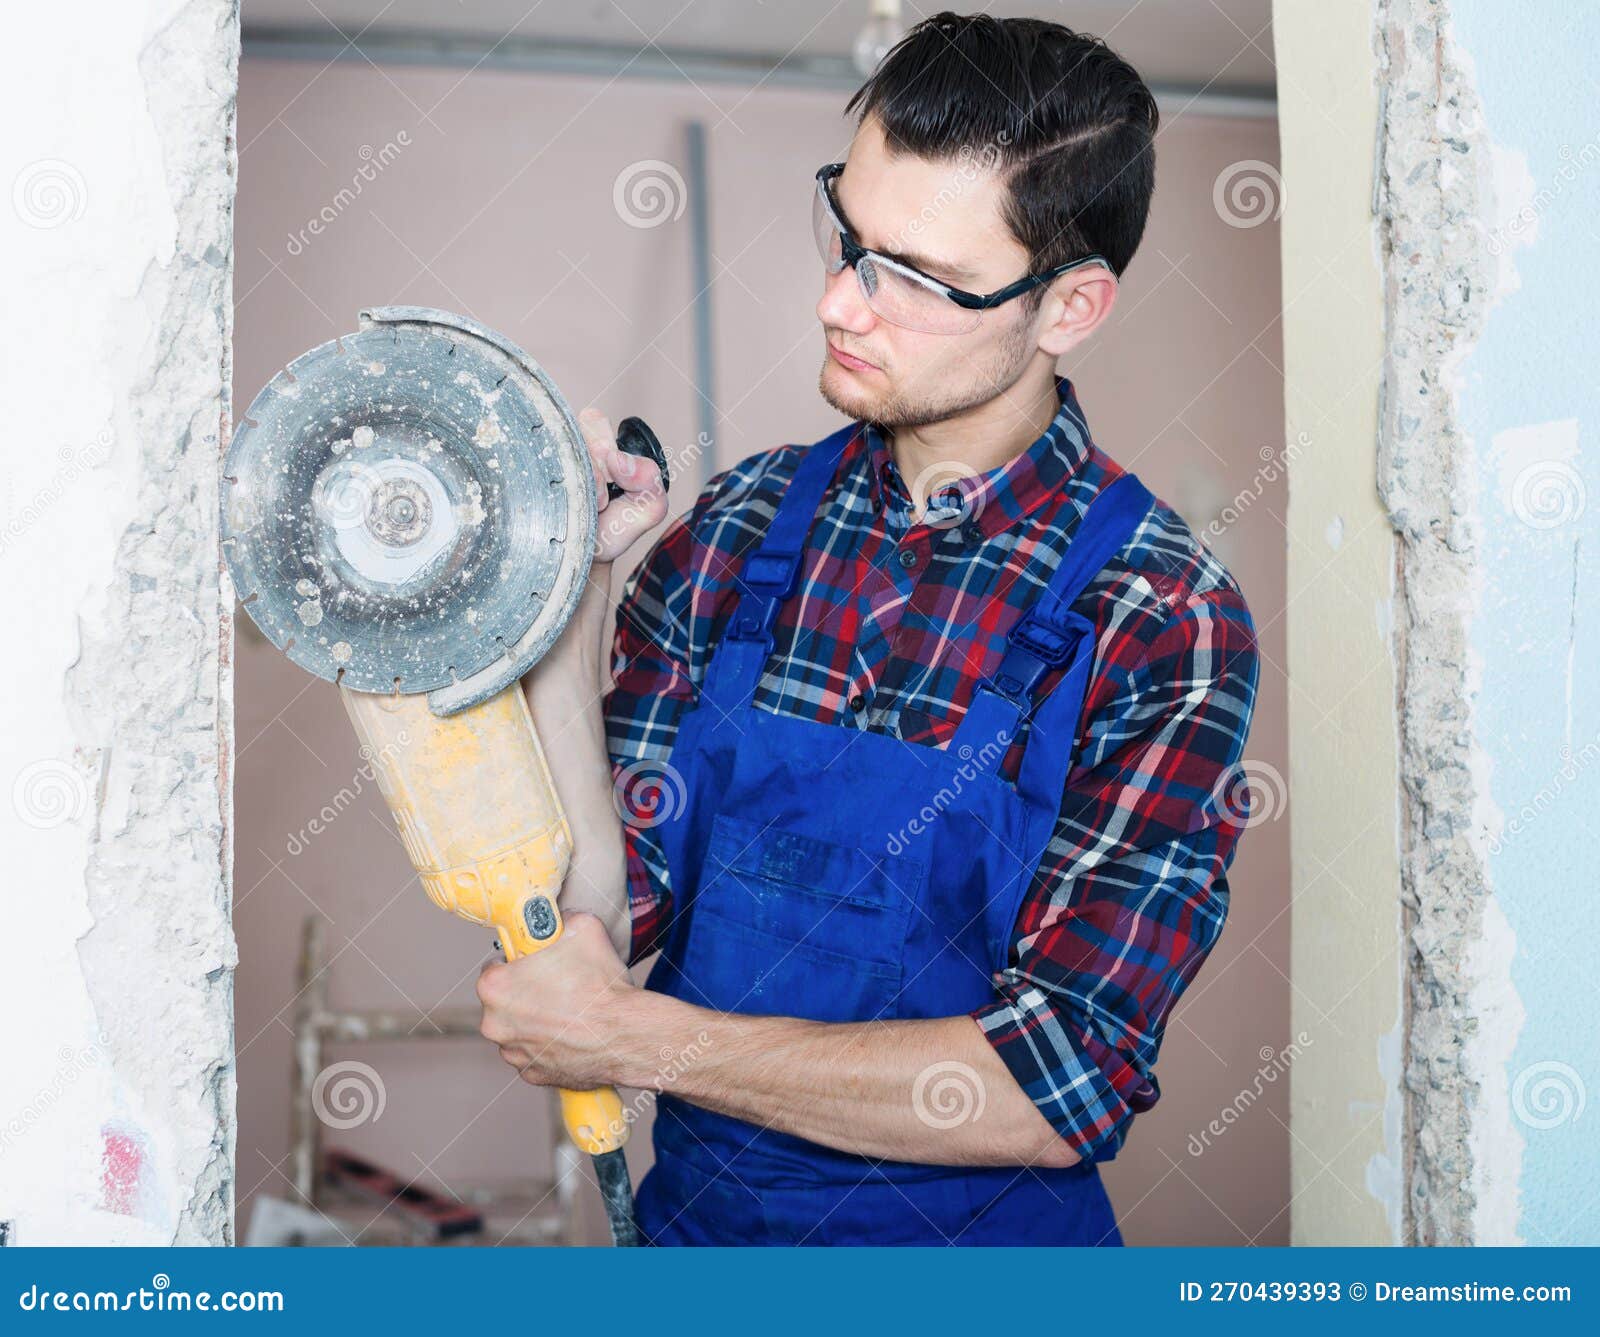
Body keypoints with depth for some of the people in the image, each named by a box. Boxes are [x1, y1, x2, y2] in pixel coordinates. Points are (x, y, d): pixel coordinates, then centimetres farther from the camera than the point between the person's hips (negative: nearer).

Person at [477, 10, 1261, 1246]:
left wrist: (634, 1038, -20)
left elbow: (1060, 1088, -24)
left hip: (977, 1238, -3)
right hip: (695, 1214, 3)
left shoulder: (1163, 626, -19)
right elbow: (609, 918, -9)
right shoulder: (739, 528, -7)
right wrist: (565, 602, -21)